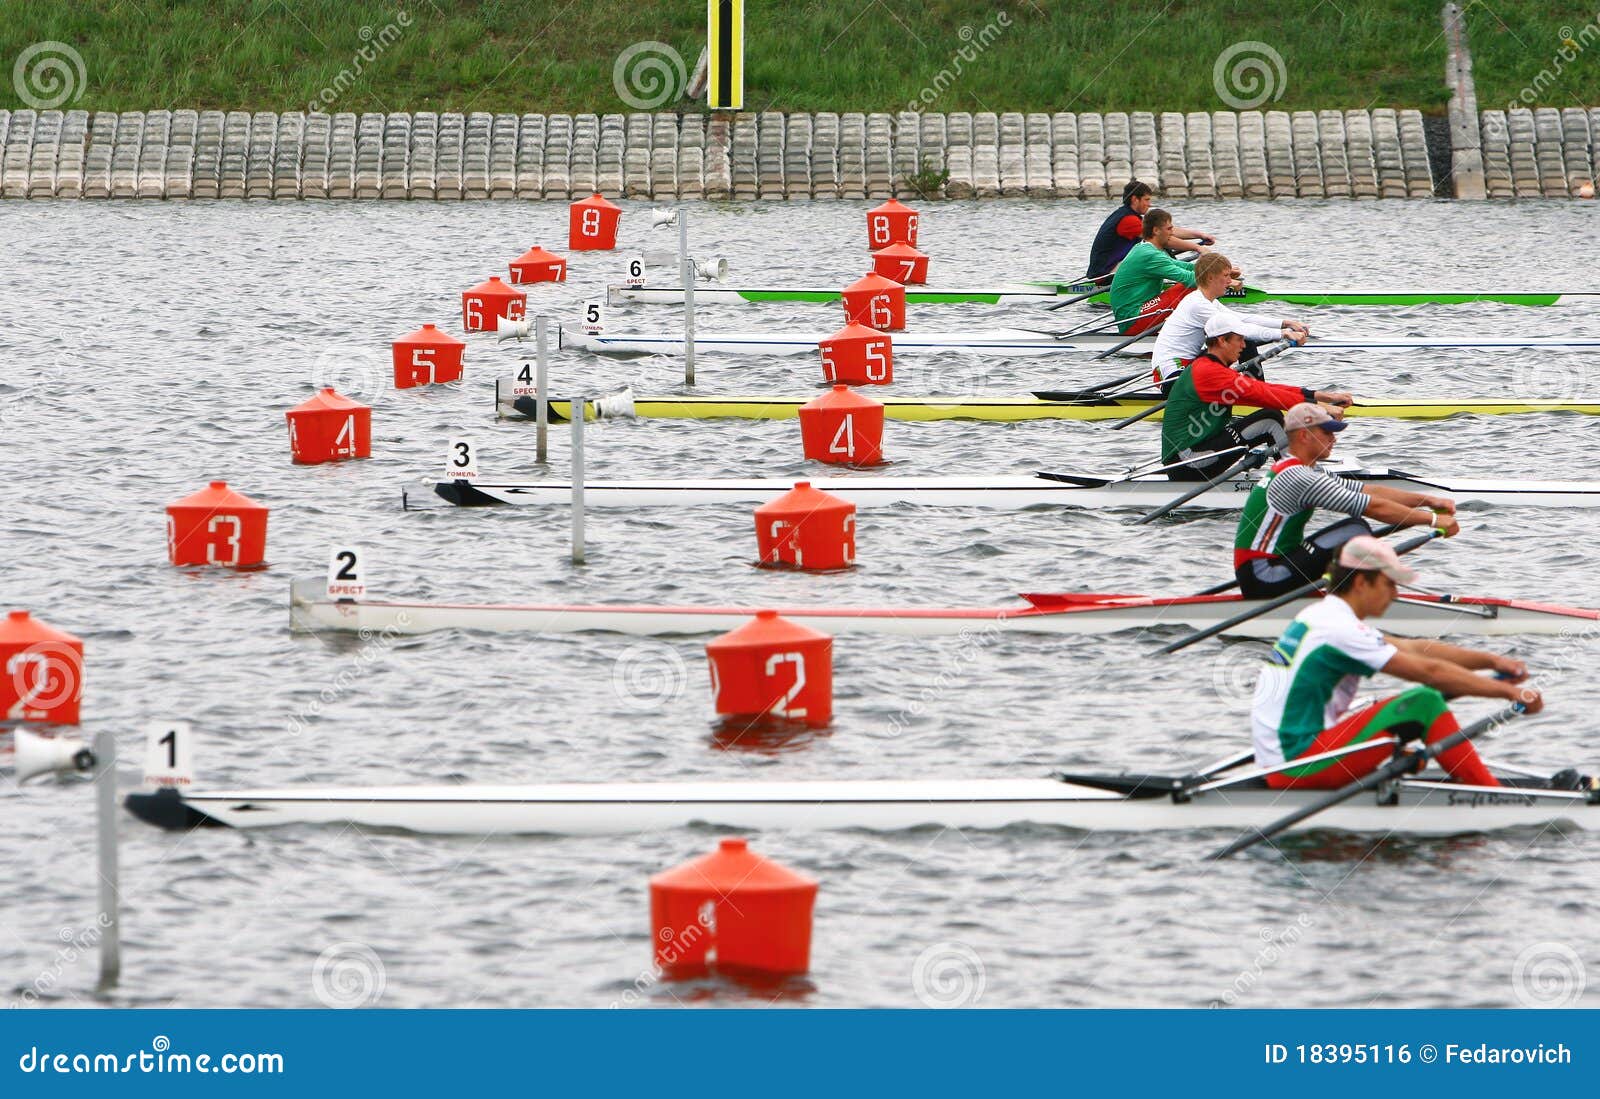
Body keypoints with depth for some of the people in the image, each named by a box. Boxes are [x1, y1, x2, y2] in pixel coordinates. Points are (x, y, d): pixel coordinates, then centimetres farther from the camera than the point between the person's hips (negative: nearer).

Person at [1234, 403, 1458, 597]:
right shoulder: (1299, 478, -17)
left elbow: (1369, 491, 14)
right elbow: (1373, 507, -18)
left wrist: (1427, 500, 8)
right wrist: (1432, 519, -12)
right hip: (1264, 581, -11)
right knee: (1356, 529, -16)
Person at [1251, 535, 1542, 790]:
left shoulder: (1319, 616, 15)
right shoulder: (1339, 629, -15)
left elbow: (1416, 649, 16)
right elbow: (1429, 671, -15)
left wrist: (1491, 660, 12)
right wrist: (1508, 691, -10)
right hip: (1296, 768, -10)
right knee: (1424, 703, -14)